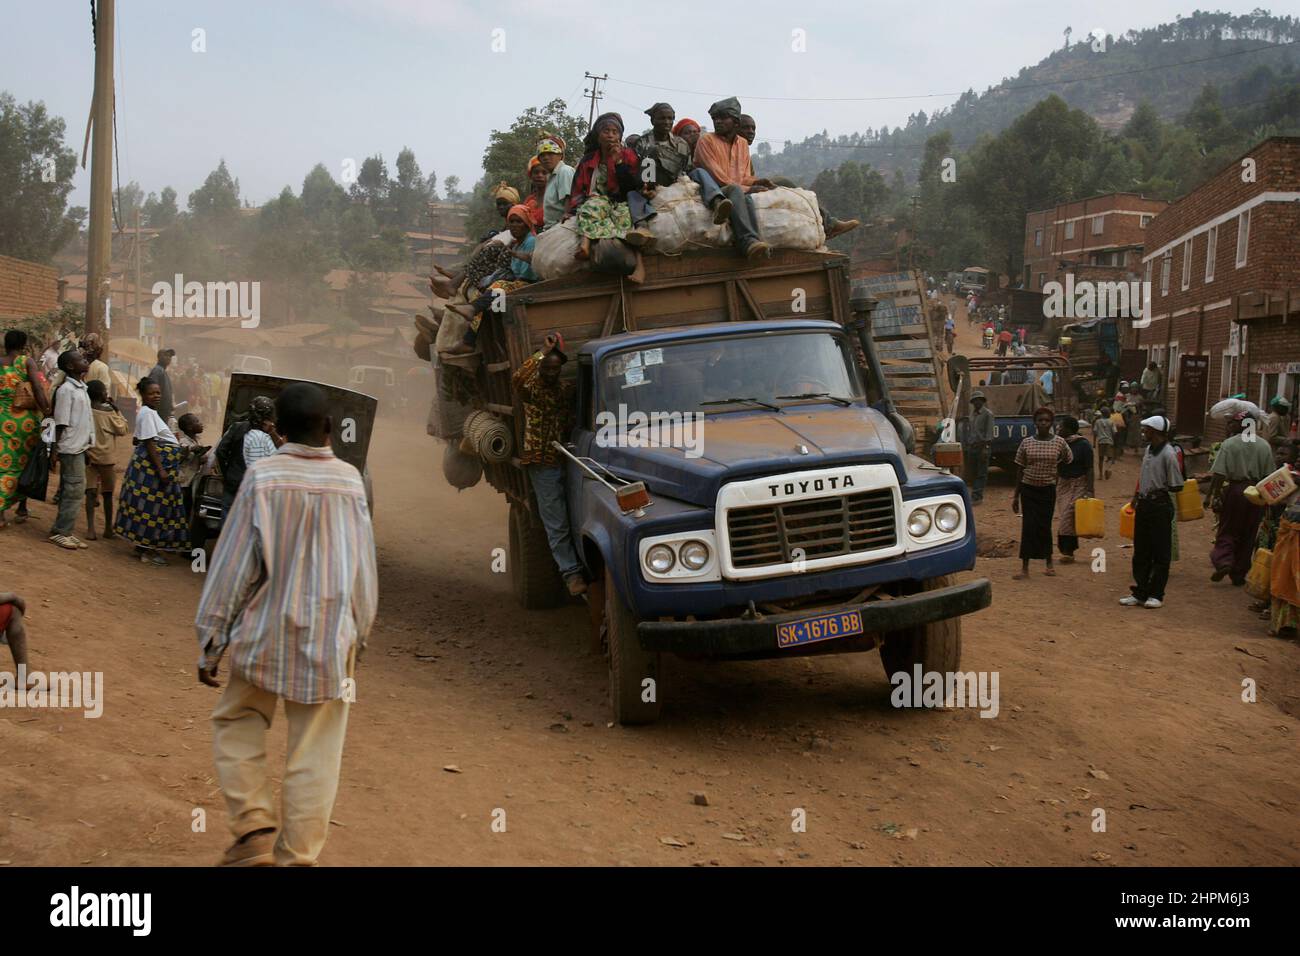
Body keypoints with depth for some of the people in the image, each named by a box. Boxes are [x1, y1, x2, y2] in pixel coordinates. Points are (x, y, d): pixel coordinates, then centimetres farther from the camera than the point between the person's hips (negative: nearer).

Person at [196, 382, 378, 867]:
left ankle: (254, 831, 8)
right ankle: (297, 855, 11)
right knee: (314, 754, 7)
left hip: (265, 635, -1)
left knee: (236, 726, 19)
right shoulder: (349, 480, -2)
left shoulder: (262, 477, -9)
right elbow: (364, 568, 5)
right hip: (330, 640, 1)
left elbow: (233, 563, -7)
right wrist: (359, 634, 19)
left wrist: (210, 642, 1)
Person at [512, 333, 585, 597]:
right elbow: (518, 378, -30)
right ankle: (572, 573, -2)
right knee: (557, 523, -4)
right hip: (543, 463, -5)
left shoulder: (566, 389, 11)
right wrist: (543, 352, -29)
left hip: (567, 460, 5)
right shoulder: (532, 388, -7)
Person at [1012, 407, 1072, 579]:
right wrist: (1016, 496, 3)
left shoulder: (1059, 442, -4)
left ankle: (1049, 564, 23)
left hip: (1048, 489, 0)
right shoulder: (1026, 443, -2)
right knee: (1028, 527, -3)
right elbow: (1020, 470, 3)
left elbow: (1068, 460, 15)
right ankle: (1025, 568, -1)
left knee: (1045, 526, 7)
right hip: (1028, 489, 0)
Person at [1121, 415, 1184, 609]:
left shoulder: (1168, 454, -16)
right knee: (1141, 552, 12)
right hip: (1144, 505, 8)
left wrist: (1159, 490, -20)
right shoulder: (1149, 450, 8)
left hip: (1160, 506, -8)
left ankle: (1156, 595, 10)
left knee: (1160, 553, 3)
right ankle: (1140, 593, 19)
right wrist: (1137, 496, 17)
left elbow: (1177, 486, -15)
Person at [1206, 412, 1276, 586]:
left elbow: (1218, 475, -14)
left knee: (1227, 531, 9)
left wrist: (1210, 495, -10)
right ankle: (1239, 574, 14)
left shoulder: (1229, 444, -9)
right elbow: (1269, 475, 6)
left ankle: (1223, 561, -14)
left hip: (1235, 489, -3)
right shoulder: (1264, 446, 4)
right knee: (1248, 535, 11)